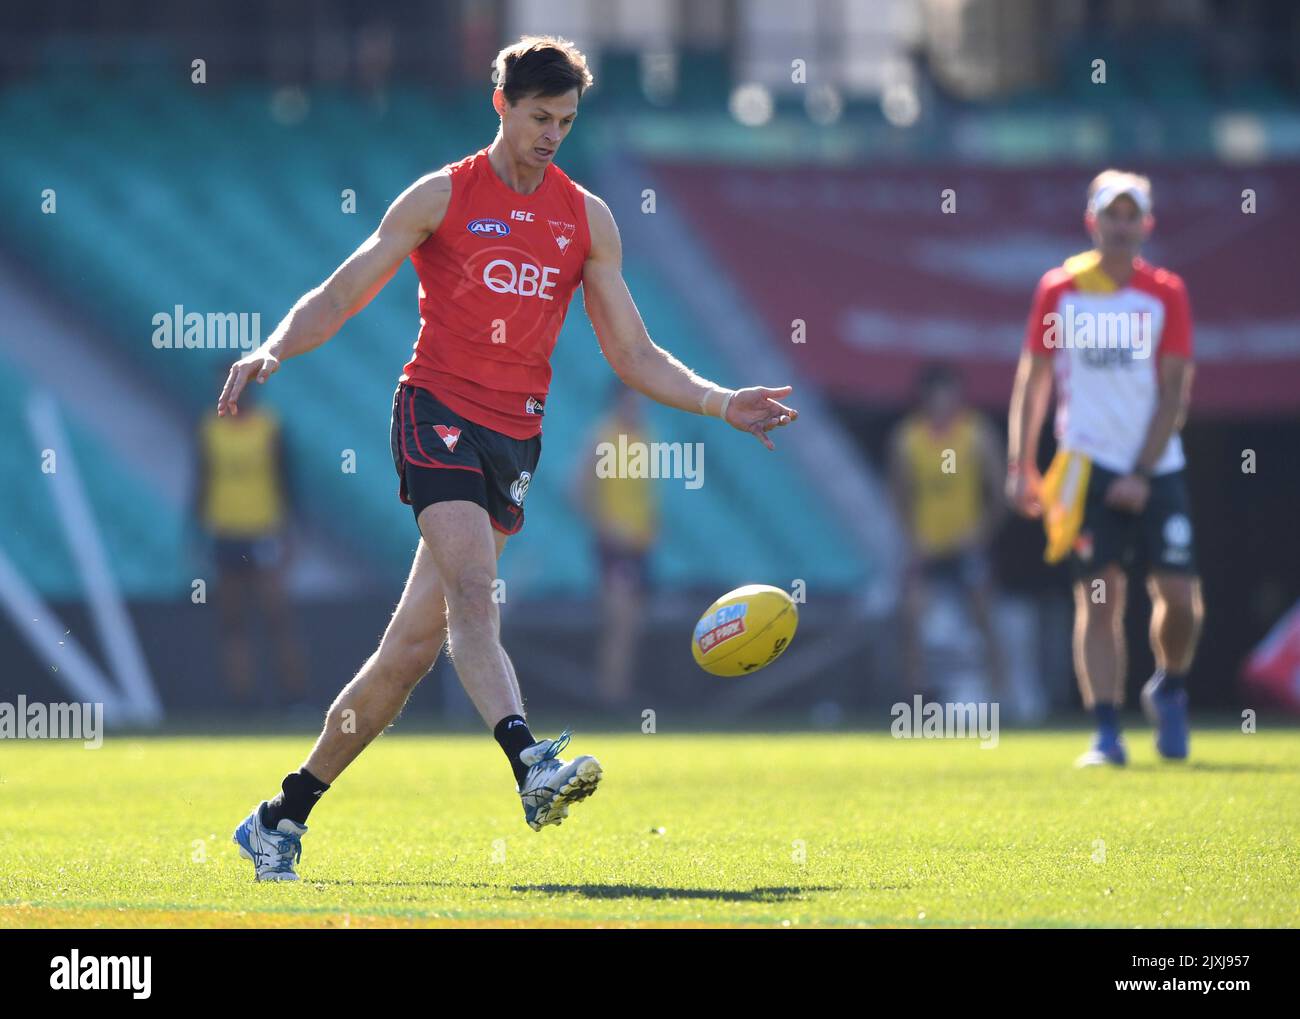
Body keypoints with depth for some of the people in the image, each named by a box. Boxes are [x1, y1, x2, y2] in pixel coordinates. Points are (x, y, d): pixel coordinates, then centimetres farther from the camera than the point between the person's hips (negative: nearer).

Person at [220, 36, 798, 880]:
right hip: (439, 408, -3)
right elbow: (339, 298, 4)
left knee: (416, 643, 1)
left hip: (516, 433, 3)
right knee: (474, 588, -27)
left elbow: (633, 355, 14)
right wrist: (271, 352, -14)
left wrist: (722, 404, 1)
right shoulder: (442, 198, 3)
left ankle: (284, 818, 11)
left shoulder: (587, 218, 12)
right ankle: (531, 765, -48)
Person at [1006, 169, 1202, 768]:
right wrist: (1021, 466, 3)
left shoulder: (1166, 294, 2)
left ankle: (1169, 689, 25)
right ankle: (1106, 734, -11)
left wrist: (1142, 475, -9)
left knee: (1180, 598, -5)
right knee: (1098, 598, -11)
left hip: (1156, 470, 1)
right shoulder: (1058, 290, 3)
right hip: (1088, 465, -1)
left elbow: (1175, 393, -1)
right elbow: (1033, 379, 9)